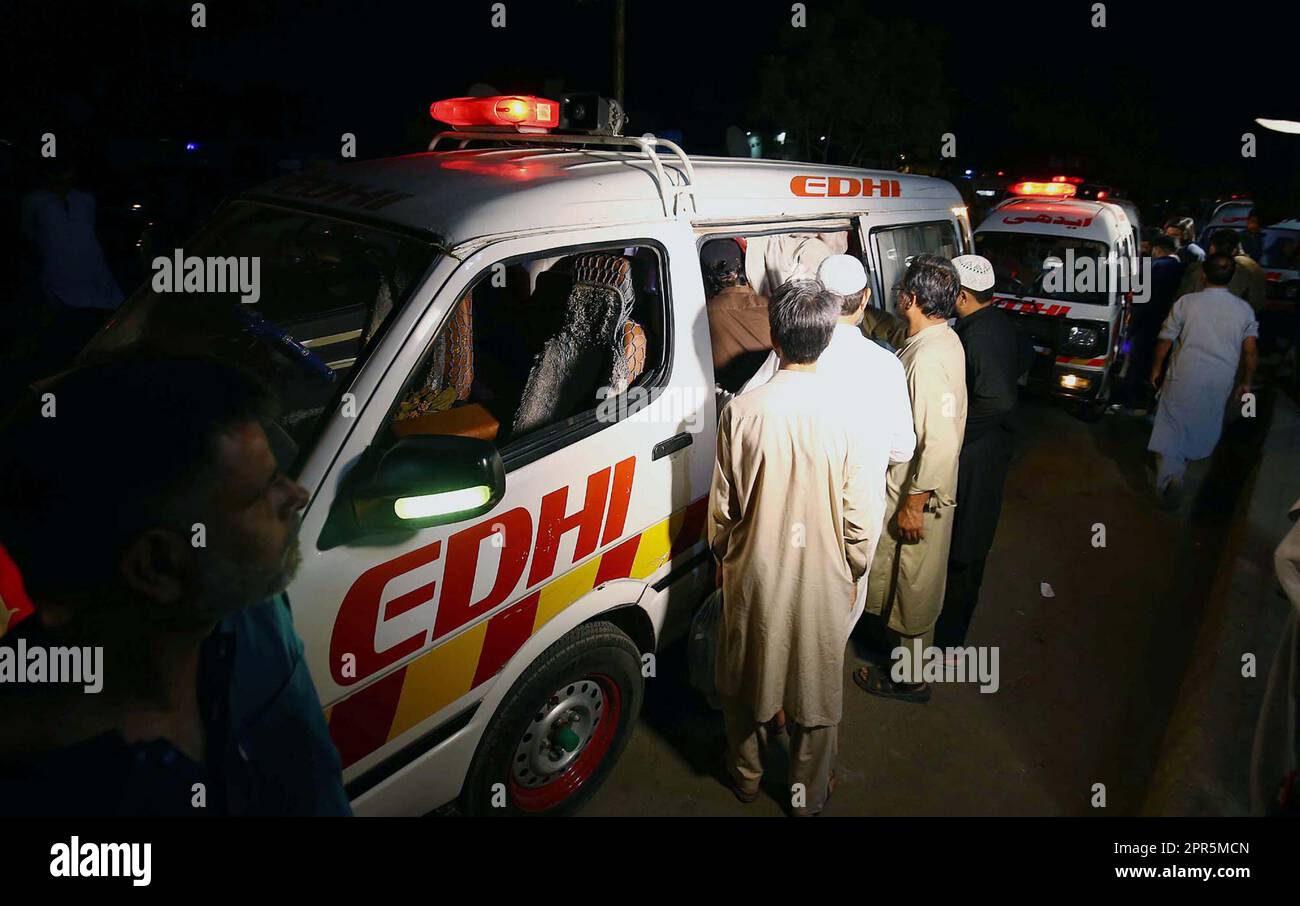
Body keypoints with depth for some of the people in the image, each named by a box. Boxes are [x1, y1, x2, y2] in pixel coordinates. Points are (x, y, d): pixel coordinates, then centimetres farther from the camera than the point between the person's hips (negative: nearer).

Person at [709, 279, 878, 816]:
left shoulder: (742, 411, -16)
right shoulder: (846, 414, -17)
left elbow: (722, 508, -7)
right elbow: (861, 519, -11)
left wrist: (723, 559, 12)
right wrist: (853, 572, 8)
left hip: (753, 575, 1)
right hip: (822, 578, 0)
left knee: (746, 678, 22)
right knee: (816, 687, 19)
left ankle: (746, 774, 44)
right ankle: (810, 794, 38)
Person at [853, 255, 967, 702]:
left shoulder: (928, 359, -30)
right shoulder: (942, 339, 2)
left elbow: (940, 442, -31)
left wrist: (914, 503, -24)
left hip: (915, 493, -10)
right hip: (910, 481, 10)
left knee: (912, 585, 8)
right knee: (905, 579, 26)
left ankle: (910, 678, 26)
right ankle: (903, 648, 46)